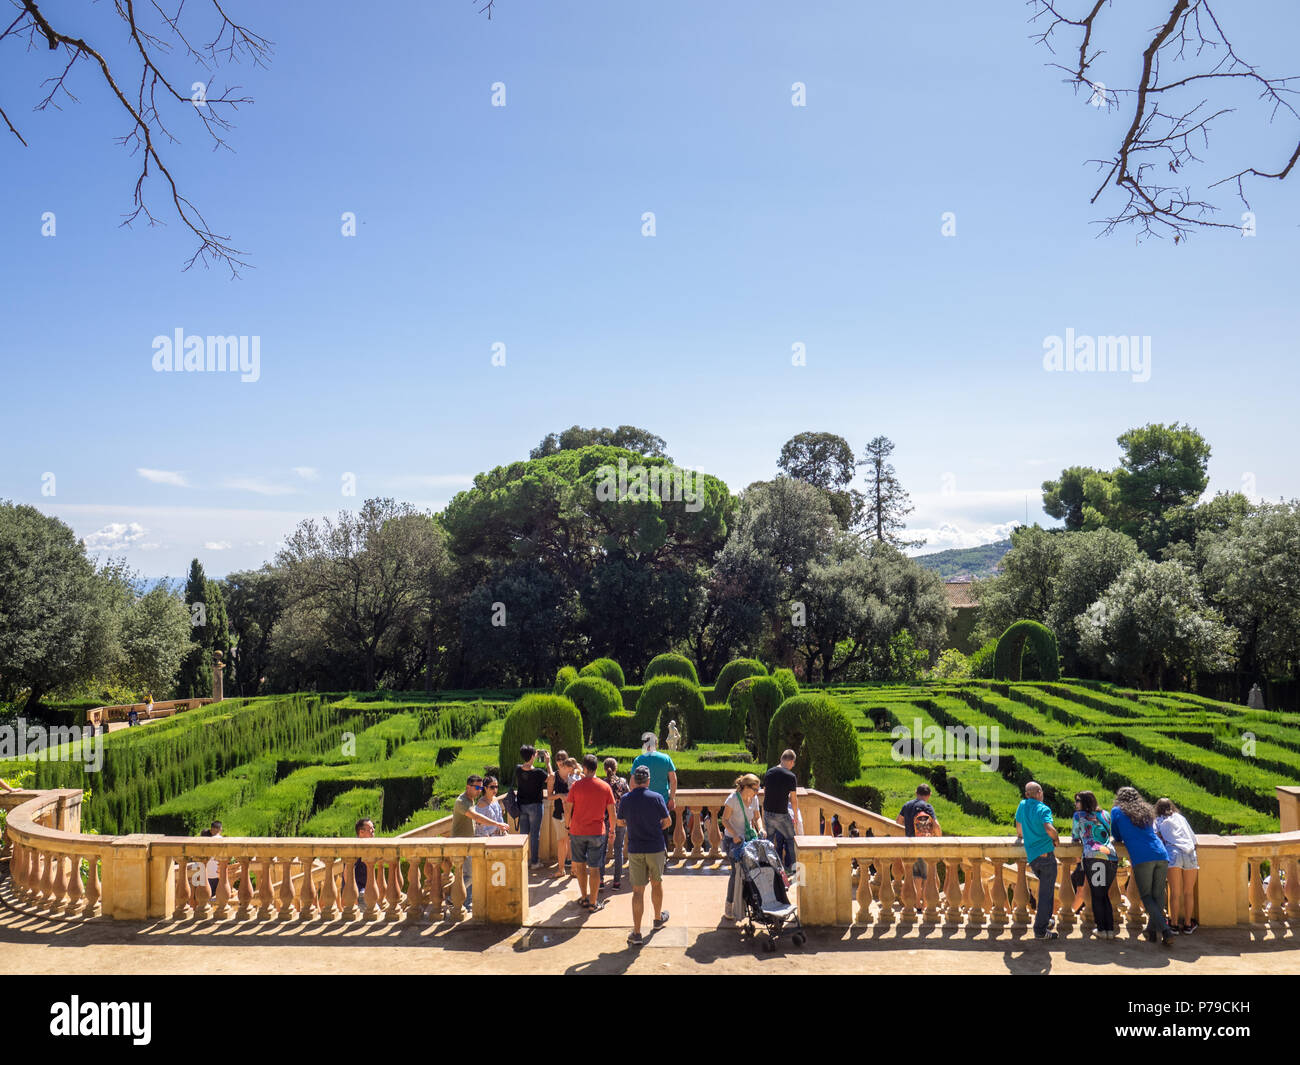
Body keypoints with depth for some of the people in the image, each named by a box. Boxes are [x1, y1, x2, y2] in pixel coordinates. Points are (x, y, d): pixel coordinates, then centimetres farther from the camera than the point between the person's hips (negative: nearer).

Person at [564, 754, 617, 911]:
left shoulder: (576, 785, -7)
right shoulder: (605, 787, -4)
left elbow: (568, 810, -3)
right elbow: (612, 812, 0)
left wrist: (567, 826, 11)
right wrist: (612, 831, 13)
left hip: (577, 831, 0)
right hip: (597, 832, 0)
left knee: (580, 865, 17)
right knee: (594, 868, 5)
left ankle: (584, 898, 23)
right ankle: (593, 902, 10)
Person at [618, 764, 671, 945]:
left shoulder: (625, 799, -6)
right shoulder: (656, 798, -9)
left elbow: (620, 822, 8)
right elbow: (667, 822, 0)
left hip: (635, 850, 0)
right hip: (656, 848, 0)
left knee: (638, 890, 2)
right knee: (656, 883, 22)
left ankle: (636, 933, -2)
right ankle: (658, 918, 41)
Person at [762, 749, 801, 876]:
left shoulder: (768, 773, 4)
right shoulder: (791, 776, -13)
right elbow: (793, 800, -10)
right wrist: (796, 815, 5)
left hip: (767, 812, 5)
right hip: (781, 814, -5)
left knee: (769, 840, 17)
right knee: (790, 839, 13)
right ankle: (790, 868, 17)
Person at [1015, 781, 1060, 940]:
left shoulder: (1022, 806, 10)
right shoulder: (1043, 809, -9)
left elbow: (1019, 829, 25)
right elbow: (1049, 829, -25)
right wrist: (1056, 839, -4)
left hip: (1031, 857, 6)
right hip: (1046, 854, -6)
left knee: (1043, 888, 26)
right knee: (1046, 892, -2)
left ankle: (1045, 917, 27)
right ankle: (1040, 929, -2)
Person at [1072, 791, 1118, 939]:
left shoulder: (1079, 815, 12)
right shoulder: (1104, 814, 23)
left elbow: (1075, 838, 21)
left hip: (1094, 856, -4)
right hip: (1112, 857, 4)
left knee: (1096, 895, 4)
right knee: (1105, 894, 14)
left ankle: (1101, 929, 1)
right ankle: (1110, 929, 9)